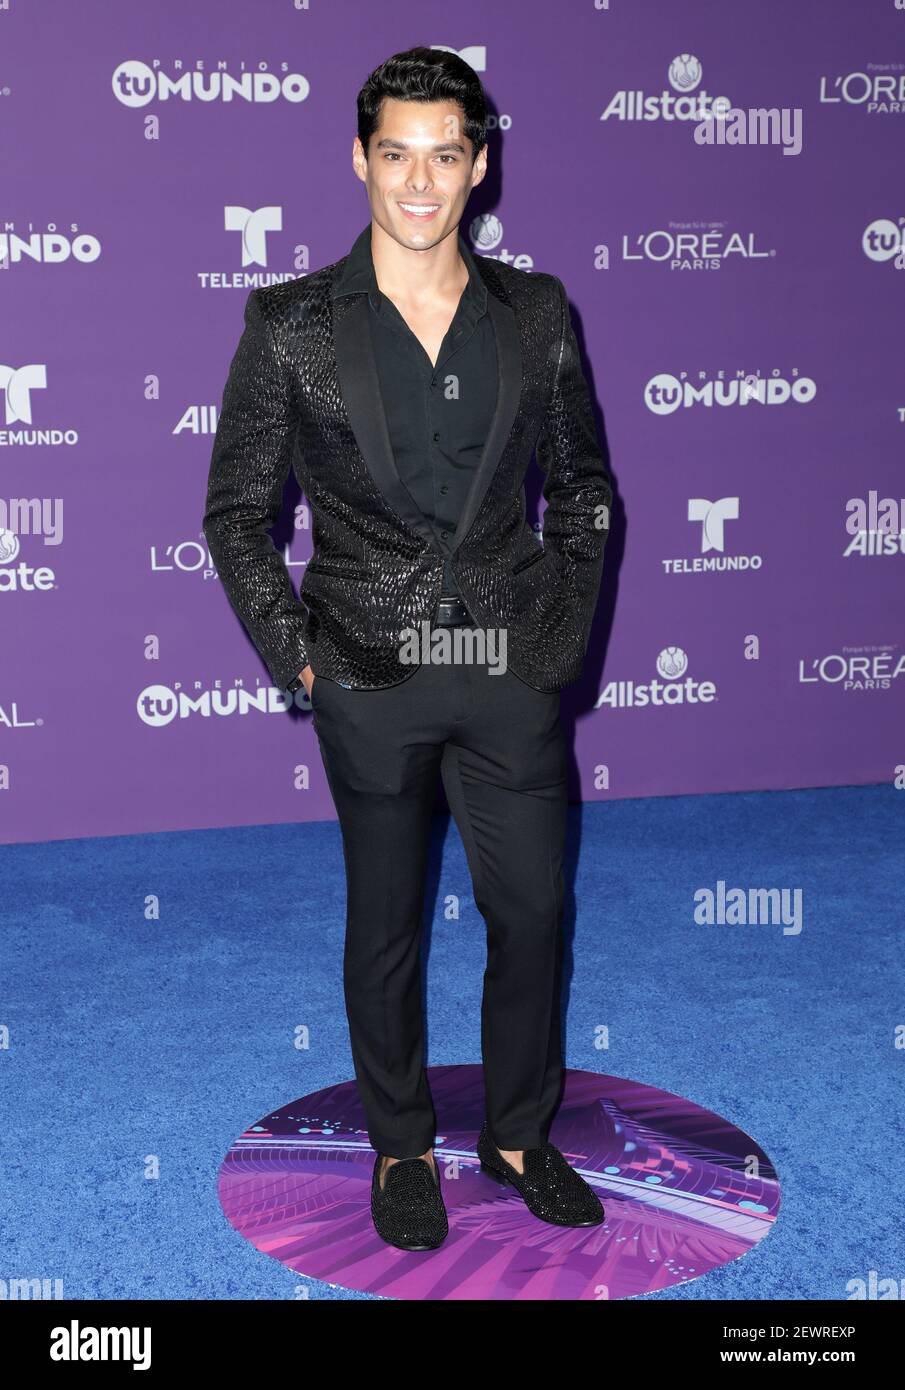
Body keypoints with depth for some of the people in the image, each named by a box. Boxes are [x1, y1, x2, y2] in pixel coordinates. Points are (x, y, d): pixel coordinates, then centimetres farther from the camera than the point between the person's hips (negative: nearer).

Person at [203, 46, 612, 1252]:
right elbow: (238, 506, 2)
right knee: (385, 926, 12)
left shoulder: (536, 314, 4)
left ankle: (519, 1132, 33)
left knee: (534, 912, 10)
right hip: (371, 676, -2)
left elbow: (583, 484, 12)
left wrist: (567, 629, 4)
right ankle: (400, 1145, 32)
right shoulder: (292, 325, -3)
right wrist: (289, 650, -5)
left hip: (513, 668, 2)